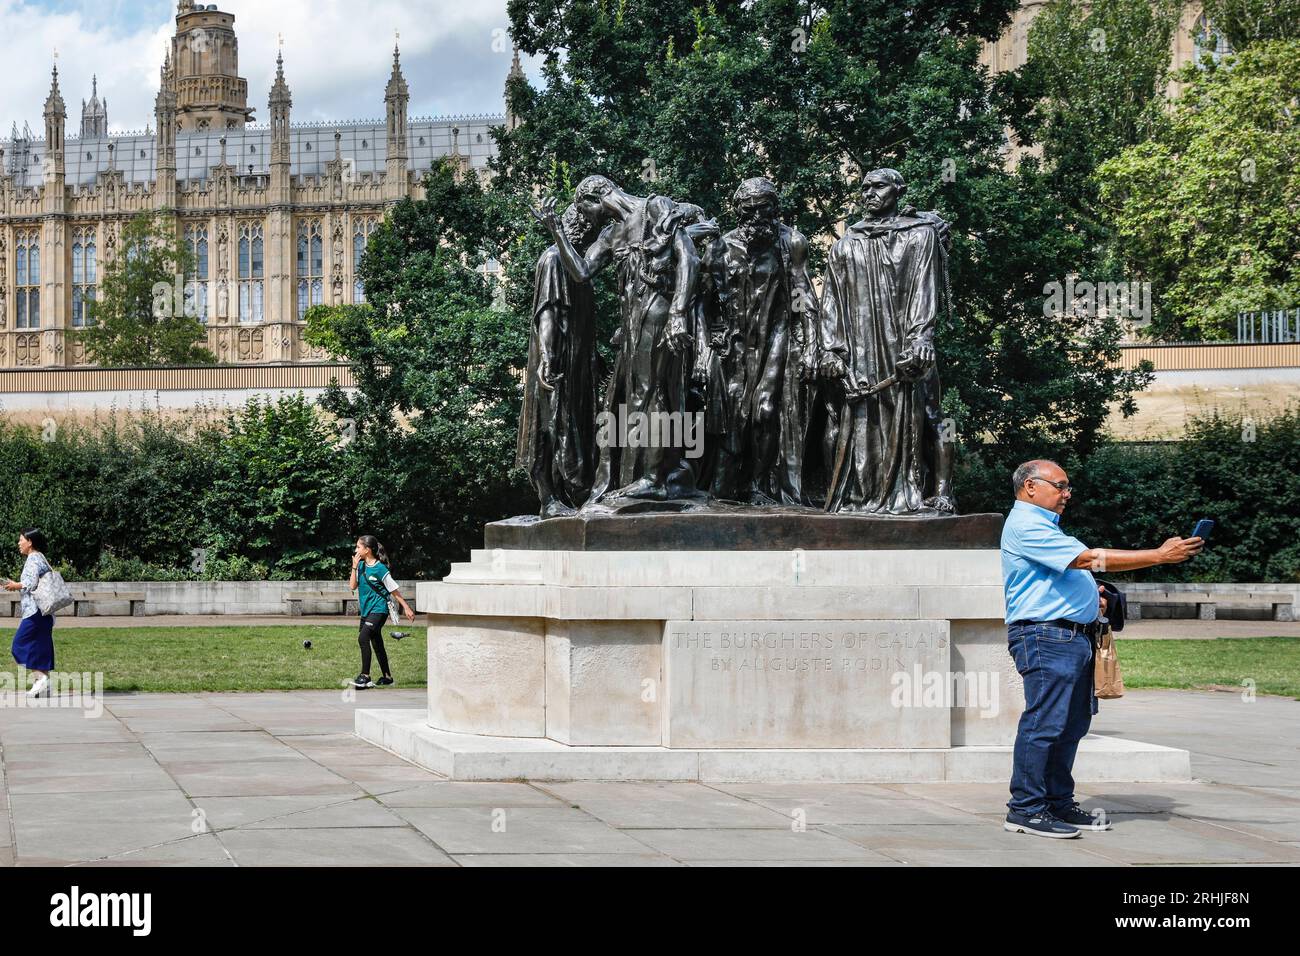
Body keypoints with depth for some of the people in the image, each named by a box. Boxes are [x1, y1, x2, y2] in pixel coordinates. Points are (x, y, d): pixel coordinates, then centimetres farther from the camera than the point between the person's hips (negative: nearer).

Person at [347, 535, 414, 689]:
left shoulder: (380, 569, -13)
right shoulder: (361, 565, 7)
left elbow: (394, 590, -7)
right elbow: (352, 586, 2)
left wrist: (406, 608, -4)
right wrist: (354, 567, -7)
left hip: (378, 610, -8)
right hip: (366, 611, 8)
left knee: (363, 638, -21)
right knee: (377, 644, 13)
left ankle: (365, 675, -16)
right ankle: (387, 677, 23)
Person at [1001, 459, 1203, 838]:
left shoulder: (1044, 525, 24)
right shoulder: (1025, 526, -12)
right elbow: (1089, 558, -19)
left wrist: (1093, 597, 14)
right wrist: (1159, 555, -19)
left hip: (1074, 635, 11)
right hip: (1045, 636, -11)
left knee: (1072, 724, 10)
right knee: (1044, 722, -12)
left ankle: (1059, 803, 15)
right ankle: (1025, 810, -10)